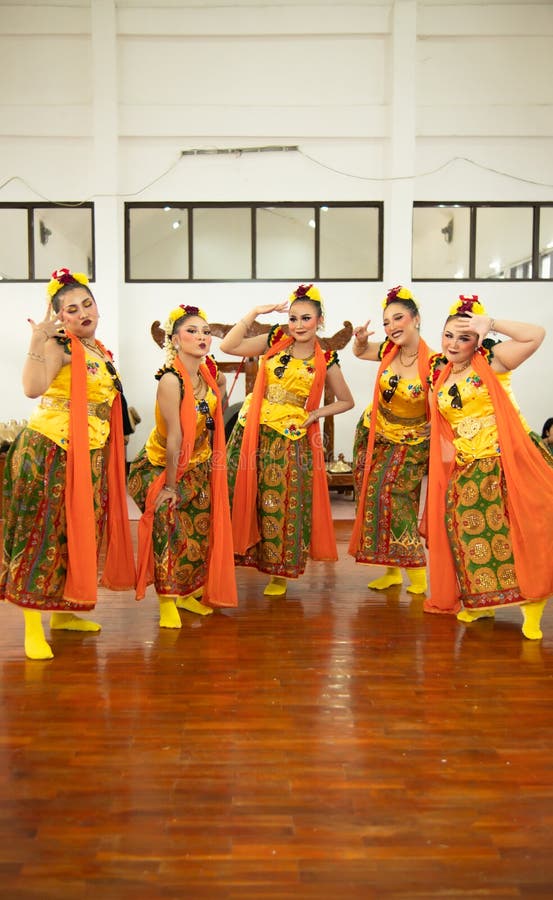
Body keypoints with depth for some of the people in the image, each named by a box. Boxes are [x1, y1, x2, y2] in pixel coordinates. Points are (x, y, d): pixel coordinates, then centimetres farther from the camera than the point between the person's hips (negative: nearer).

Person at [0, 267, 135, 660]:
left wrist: (116, 456, 22)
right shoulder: (59, 346, -10)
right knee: (44, 532, -3)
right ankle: (33, 625, 5)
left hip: (92, 456, 8)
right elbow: (33, 388, -29)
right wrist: (37, 342, -29)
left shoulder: (103, 353, 14)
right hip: (49, 452, -8)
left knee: (81, 532, 14)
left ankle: (63, 610, 28)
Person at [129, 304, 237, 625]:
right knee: (167, 522, -13)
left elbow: (221, 383, 19)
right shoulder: (171, 379, -28)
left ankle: (187, 594, 29)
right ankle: (167, 601, 5)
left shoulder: (208, 372, -8)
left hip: (198, 466, 7)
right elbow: (174, 437, -26)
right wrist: (171, 485, -23)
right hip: (161, 466, -6)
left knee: (199, 530, 11)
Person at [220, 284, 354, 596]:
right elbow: (228, 346, -5)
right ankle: (246, 554, 20)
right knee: (246, 497, 3)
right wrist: (254, 313, -8)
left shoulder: (325, 361, 1)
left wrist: (316, 413, -4)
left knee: (284, 505, 4)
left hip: (291, 440, -1)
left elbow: (347, 401, 11)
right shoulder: (274, 341, 4)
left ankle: (280, 571, 19)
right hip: (255, 433, 2)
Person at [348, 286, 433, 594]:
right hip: (374, 434, 6)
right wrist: (361, 340, -8)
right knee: (370, 496, 6)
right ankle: (392, 570, 18)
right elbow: (359, 352, 13)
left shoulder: (432, 363, -21)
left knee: (391, 495, -16)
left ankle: (417, 573, -3)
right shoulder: (388, 350, -7)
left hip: (410, 442, -5)